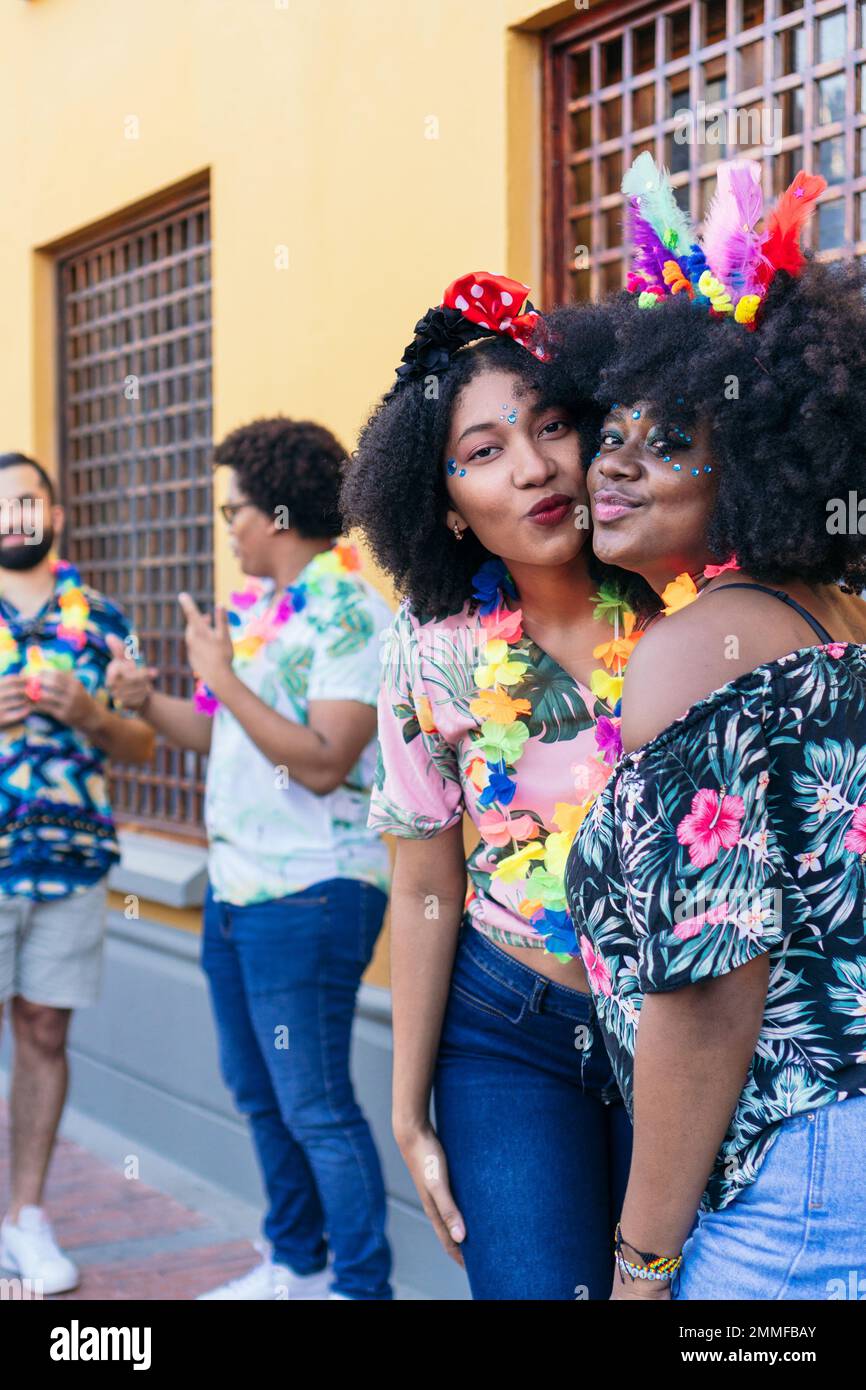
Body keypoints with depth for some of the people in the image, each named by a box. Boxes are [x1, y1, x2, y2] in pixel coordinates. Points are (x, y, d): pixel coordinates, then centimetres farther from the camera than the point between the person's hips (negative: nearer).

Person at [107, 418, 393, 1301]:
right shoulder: (253, 607, 11)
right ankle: (293, 1266, 32)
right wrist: (148, 702, 1)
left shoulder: (348, 613, -15)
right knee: (259, 1094, 18)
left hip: (308, 897, -9)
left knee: (314, 1105, -4)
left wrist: (223, 677, -21)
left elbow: (322, 763, -23)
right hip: (235, 888, 9)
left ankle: (361, 1285, 8)